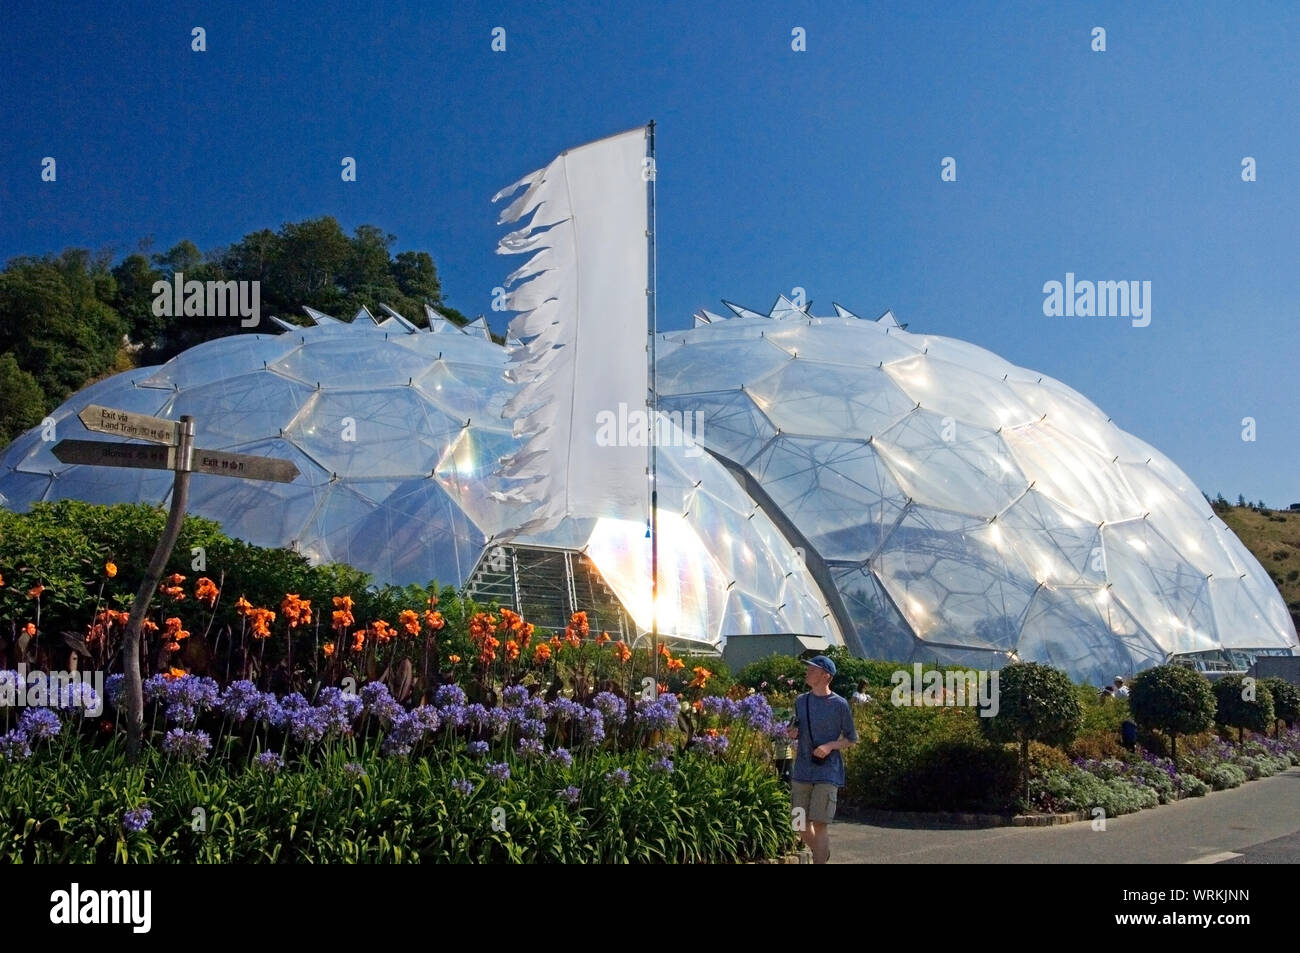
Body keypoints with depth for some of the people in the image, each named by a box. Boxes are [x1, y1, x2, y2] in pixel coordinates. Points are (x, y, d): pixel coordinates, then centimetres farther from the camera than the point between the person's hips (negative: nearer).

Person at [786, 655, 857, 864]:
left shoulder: (839, 704, -6)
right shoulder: (801, 701, 8)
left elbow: (852, 738, 1)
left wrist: (830, 746, -16)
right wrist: (792, 731, -2)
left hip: (827, 773, -5)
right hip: (802, 771, 5)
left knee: (820, 824, -10)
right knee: (801, 824, 11)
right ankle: (823, 853, 37)